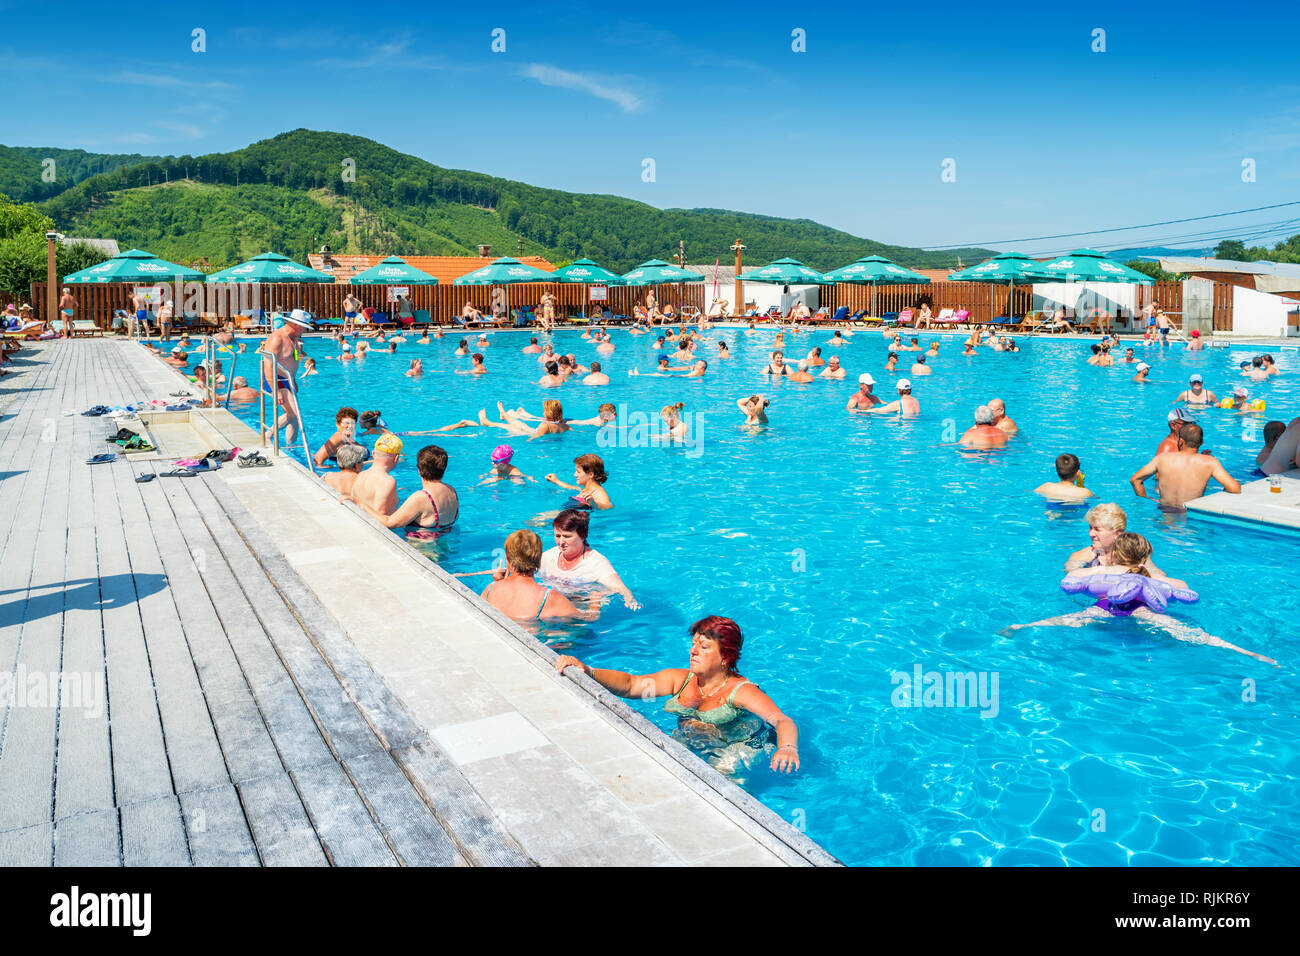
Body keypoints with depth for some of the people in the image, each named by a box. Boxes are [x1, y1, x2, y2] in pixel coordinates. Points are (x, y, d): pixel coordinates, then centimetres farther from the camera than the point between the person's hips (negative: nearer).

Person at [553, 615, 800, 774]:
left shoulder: (740, 690, -18)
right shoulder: (681, 679, -1)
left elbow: (782, 720, -31)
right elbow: (631, 684, -6)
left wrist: (787, 748, -55)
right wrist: (585, 671, -21)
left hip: (736, 753, -4)